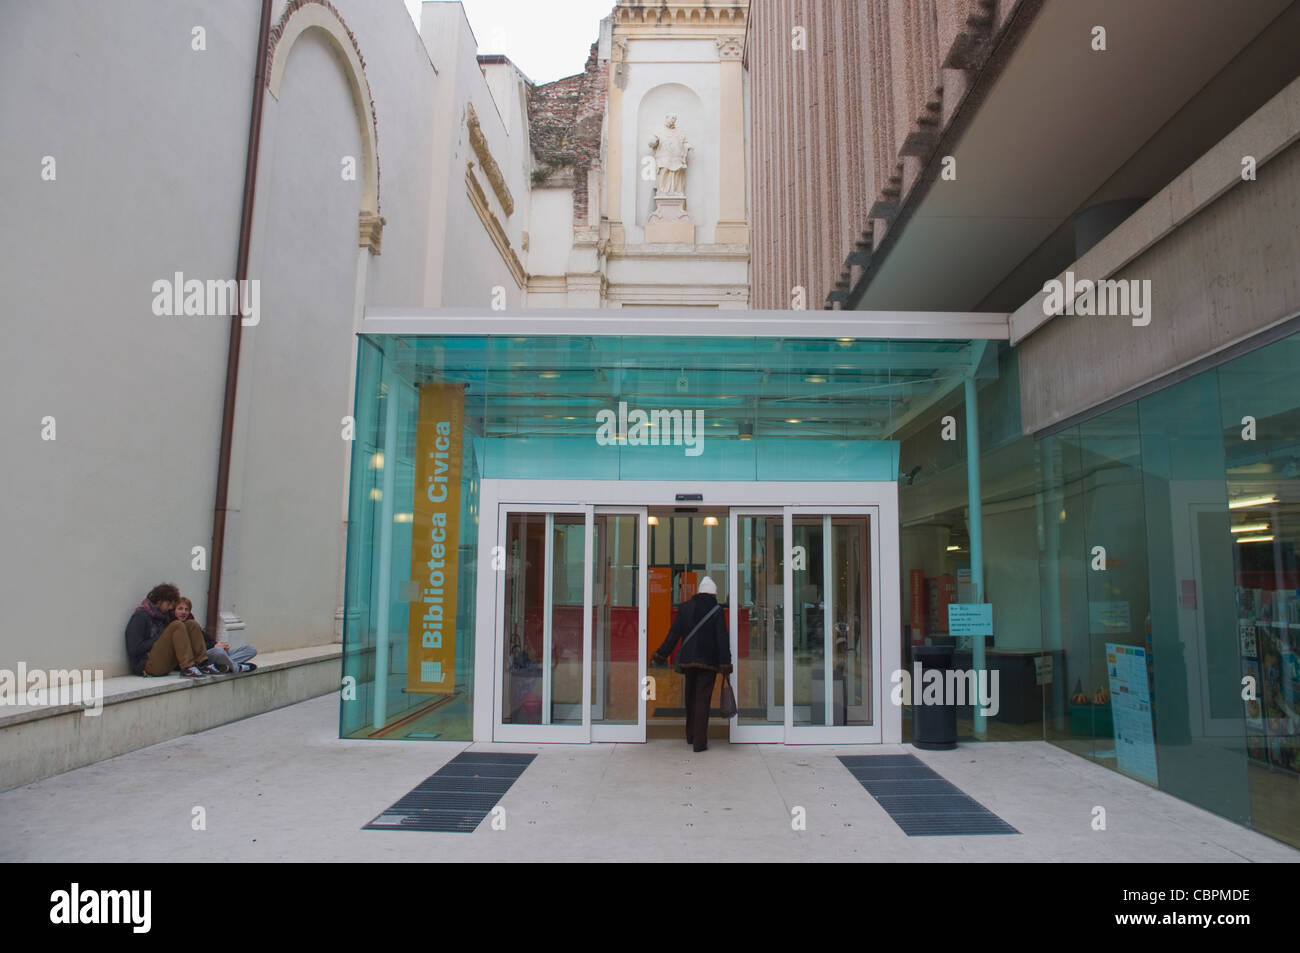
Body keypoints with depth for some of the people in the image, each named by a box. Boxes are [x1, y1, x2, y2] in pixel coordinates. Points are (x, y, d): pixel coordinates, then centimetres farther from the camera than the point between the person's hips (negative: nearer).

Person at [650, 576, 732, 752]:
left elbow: (674, 633, 5)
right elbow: (722, 639, -8)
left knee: (690, 698, 17)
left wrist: (661, 655, 11)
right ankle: (700, 742, -1)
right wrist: (725, 665, -6)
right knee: (702, 699, -1)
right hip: (708, 662, -3)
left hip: (688, 660, 3)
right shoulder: (717, 610, -6)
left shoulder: (684, 607, 4)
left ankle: (691, 736, 28)